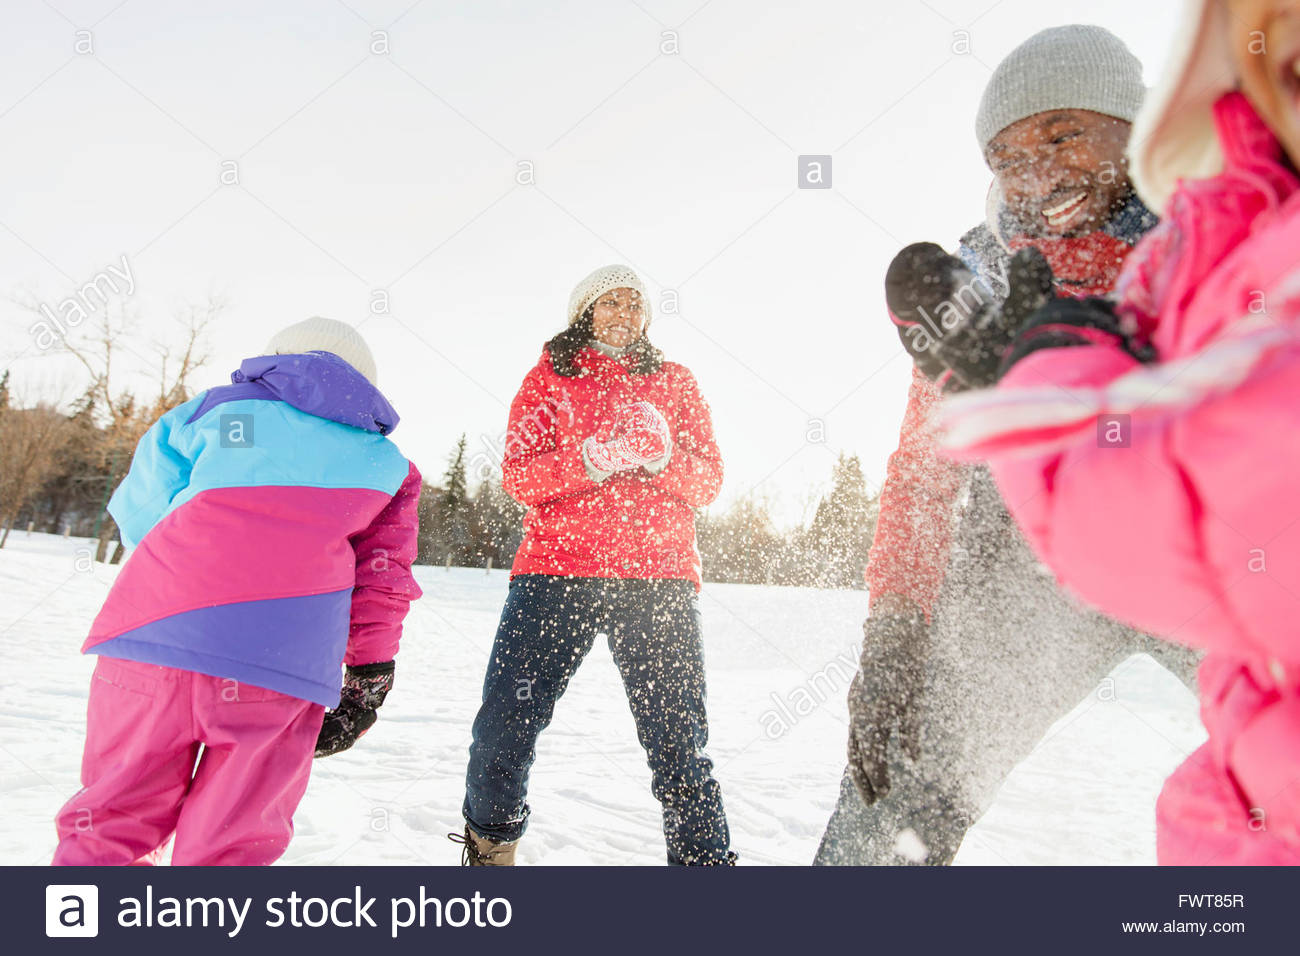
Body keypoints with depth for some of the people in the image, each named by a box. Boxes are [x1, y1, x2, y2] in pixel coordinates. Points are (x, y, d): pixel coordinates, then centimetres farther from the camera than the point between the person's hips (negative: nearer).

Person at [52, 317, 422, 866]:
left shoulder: (222, 408, 18)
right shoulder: (387, 466, 20)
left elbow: (138, 514, 19)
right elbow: (382, 584, 12)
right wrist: (367, 684, 15)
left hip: (155, 634, 0)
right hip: (284, 665, 0)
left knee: (110, 824, 16)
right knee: (227, 847, 9)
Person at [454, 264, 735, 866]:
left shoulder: (674, 382, 17)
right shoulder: (549, 378, 15)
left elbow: (707, 482, 8)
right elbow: (518, 474, 1)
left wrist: (661, 456, -14)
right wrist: (588, 461, -17)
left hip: (657, 575, 0)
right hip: (557, 568, 0)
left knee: (678, 744, -5)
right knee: (503, 729, -1)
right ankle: (488, 849, 25)